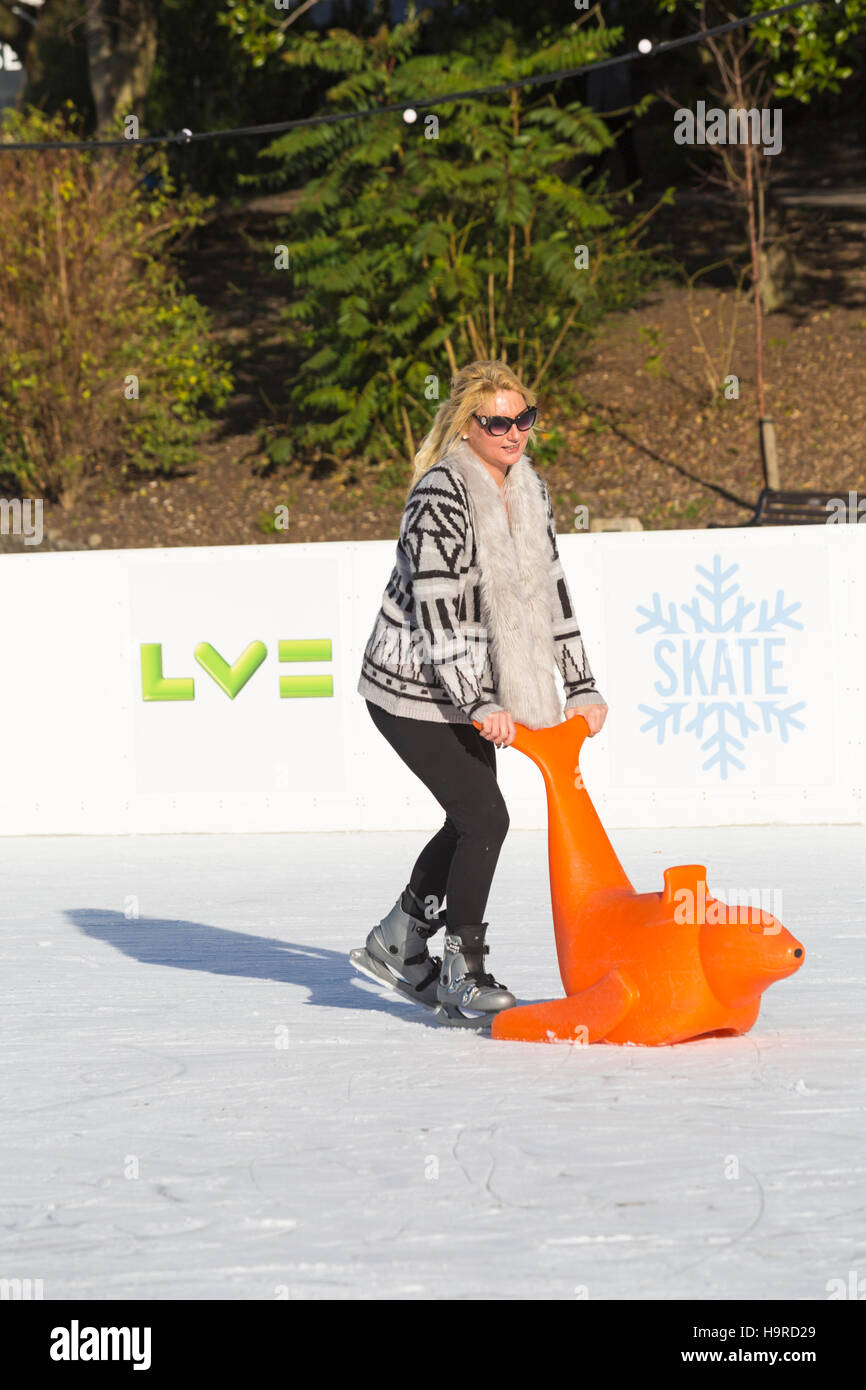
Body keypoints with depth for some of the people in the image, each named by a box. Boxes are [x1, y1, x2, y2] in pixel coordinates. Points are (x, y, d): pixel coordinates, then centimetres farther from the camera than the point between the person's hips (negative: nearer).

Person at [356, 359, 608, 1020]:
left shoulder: (529, 488, 4)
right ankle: (463, 968, 0)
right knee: (485, 816, -12)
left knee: (472, 819, 13)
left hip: (473, 691, 8)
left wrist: (581, 687, 8)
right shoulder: (441, 495, -22)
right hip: (415, 690, -8)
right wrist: (481, 706, -26)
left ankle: (400, 940, 30)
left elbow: (549, 589, 11)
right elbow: (437, 611, -24)